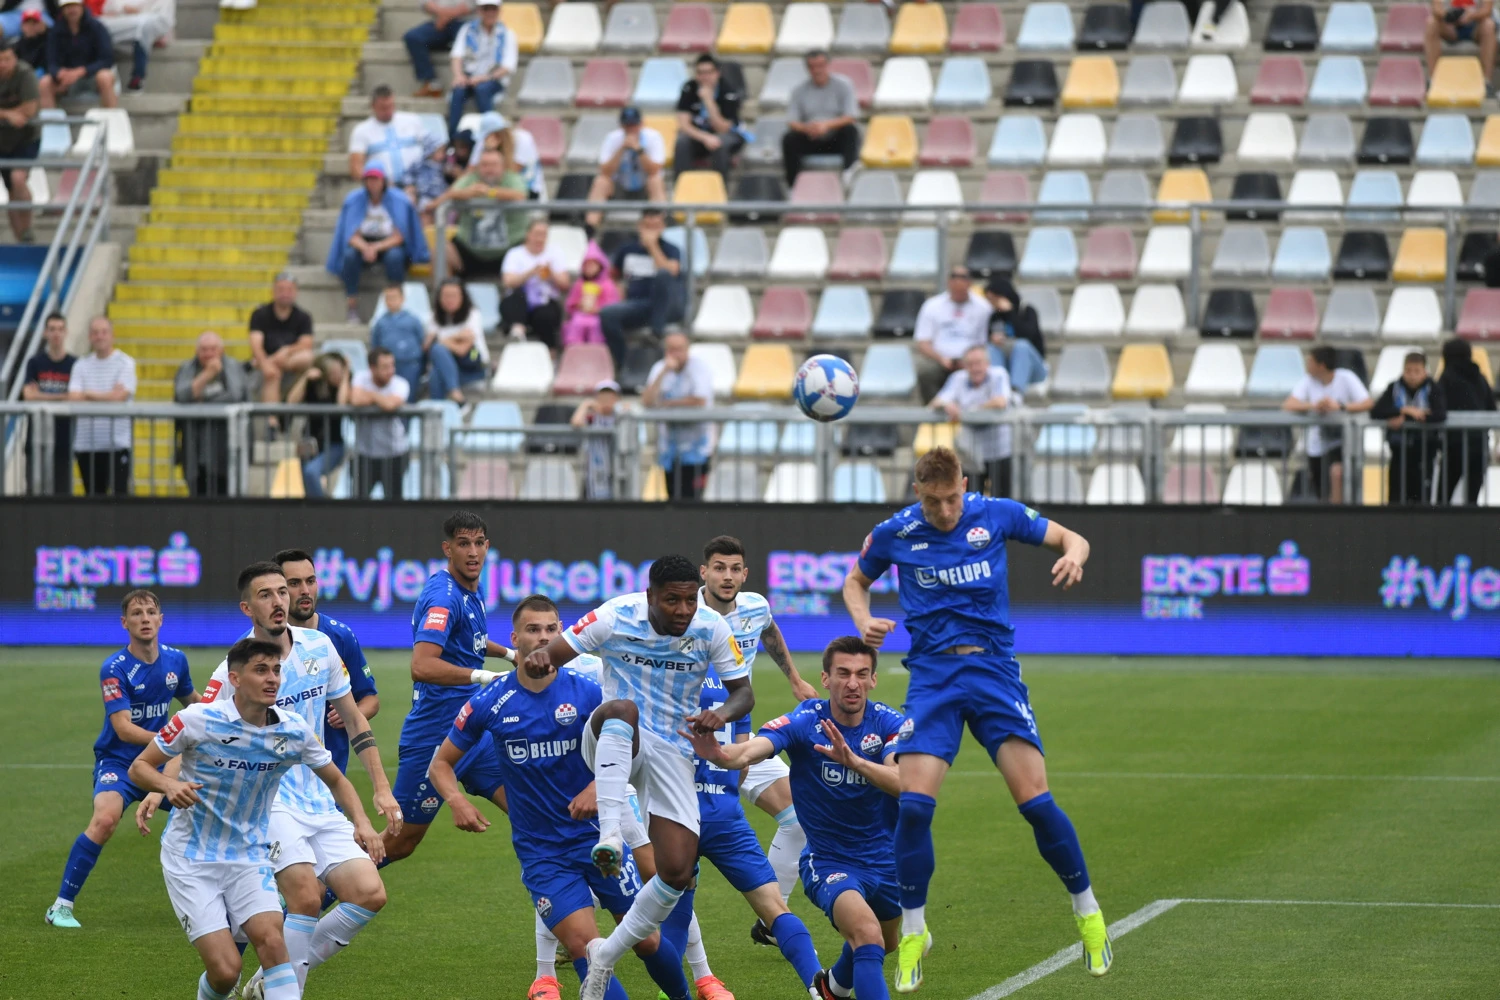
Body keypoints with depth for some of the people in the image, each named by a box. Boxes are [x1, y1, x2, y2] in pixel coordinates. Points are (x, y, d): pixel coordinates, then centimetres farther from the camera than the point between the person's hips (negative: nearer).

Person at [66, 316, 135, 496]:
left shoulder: (125, 363, 0)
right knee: (93, 496, 8)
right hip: (86, 442, 4)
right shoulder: (81, 365, 10)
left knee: (119, 493, -10)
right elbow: (73, 399, -2)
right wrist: (107, 397, -9)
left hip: (117, 442, -4)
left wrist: (88, 395, -1)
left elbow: (119, 397, -12)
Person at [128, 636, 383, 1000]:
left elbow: (336, 781, 11)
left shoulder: (295, 731, -5)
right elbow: (139, 766, -6)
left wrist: (361, 822, -7)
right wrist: (169, 785, -27)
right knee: (225, 970, -13)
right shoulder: (198, 720, -15)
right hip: (191, 858, -3)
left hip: (250, 857, 3)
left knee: (272, 940, -23)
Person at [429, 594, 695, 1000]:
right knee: (585, 947, -15)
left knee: (645, 938, 5)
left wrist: (599, 788, -17)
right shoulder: (489, 703, -5)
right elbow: (441, 762, 6)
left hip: (598, 834, 1)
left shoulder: (587, 692, -6)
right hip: (541, 853, -1)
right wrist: (457, 801, -13)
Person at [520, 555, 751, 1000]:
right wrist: (538, 659, -36)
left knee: (678, 873, -9)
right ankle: (609, 835, -49)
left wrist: (722, 713, -25)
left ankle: (606, 955, 13)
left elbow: (743, 692, -1)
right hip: (613, 744, -2)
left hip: (671, 753, 2)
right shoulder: (616, 617, -14)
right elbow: (554, 654, -10)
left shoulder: (712, 629, -9)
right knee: (621, 709, -41)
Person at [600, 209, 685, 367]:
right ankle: (617, 363, -16)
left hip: (666, 307, -3)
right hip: (637, 305, 3)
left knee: (663, 274, -36)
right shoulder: (628, 250, 16)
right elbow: (614, 277, 26)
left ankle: (657, 328, -36)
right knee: (607, 314, -28)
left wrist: (653, 246, -14)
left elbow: (670, 272, -17)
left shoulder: (670, 249, 4)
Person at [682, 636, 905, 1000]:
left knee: (885, 944, 27)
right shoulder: (805, 721, -21)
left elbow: (902, 782, -33)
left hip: (885, 858, 5)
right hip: (828, 859, -4)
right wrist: (721, 754, -62)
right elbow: (751, 750, -38)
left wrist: (853, 760, -51)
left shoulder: (889, 723, -14)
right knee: (867, 935, -31)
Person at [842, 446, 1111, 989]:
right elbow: (855, 581, 18)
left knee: (1036, 801, -11)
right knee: (913, 803, -14)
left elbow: (1072, 539, 9)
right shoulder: (894, 533, -1)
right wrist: (863, 620, -4)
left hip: (995, 668, -1)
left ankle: (1088, 913, 9)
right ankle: (912, 932, 3)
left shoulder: (997, 515, -2)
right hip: (932, 676, 1)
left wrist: (1072, 556, -15)